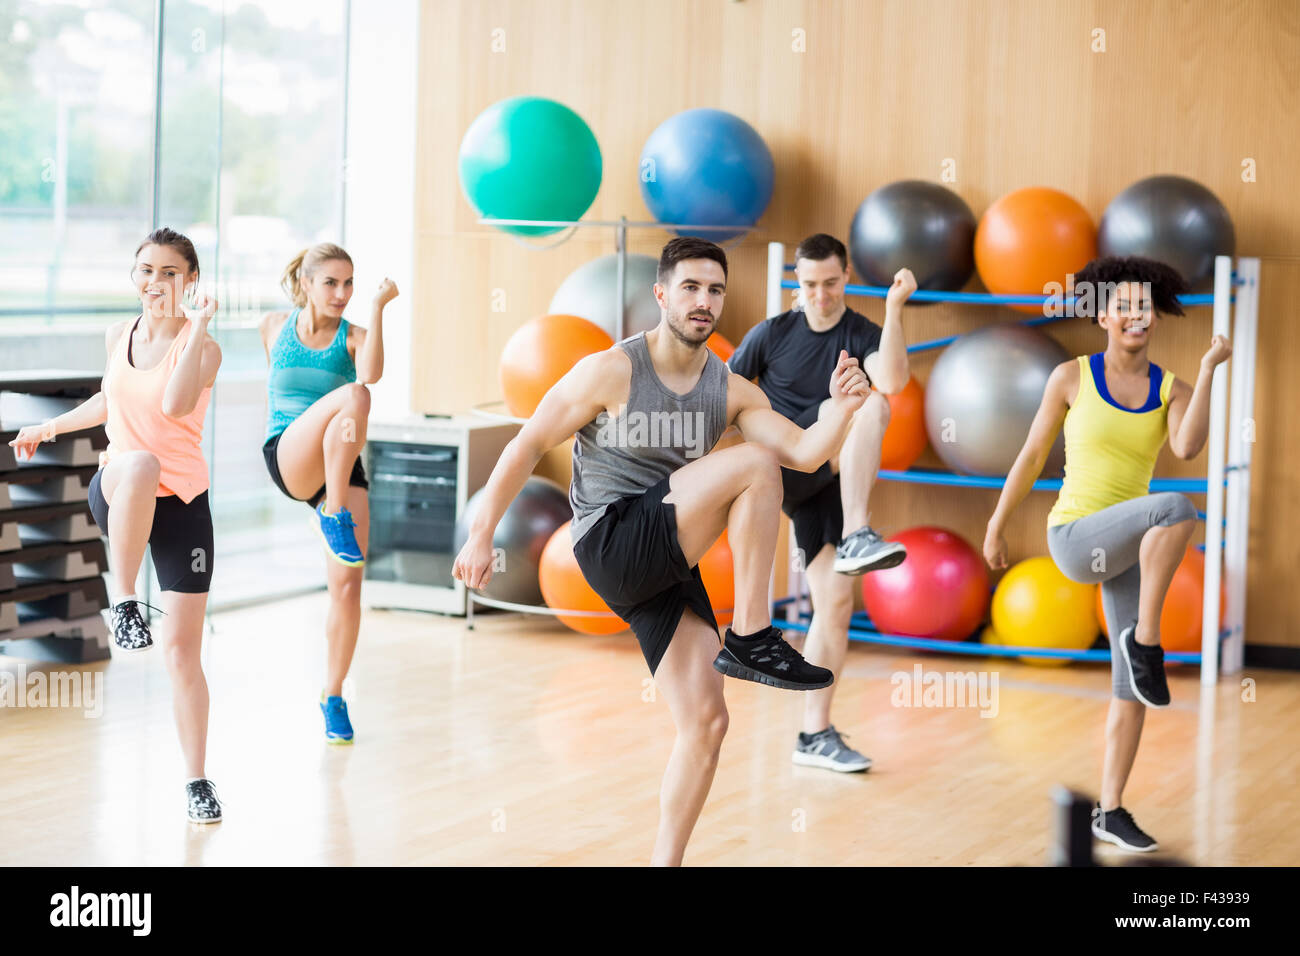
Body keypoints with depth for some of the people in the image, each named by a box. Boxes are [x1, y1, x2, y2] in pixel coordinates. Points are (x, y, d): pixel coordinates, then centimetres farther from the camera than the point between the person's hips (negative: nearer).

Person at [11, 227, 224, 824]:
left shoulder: (203, 348, -8)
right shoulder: (119, 336, 7)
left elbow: (175, 404, -29)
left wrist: (197, 328, -28)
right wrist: (50, 427, 31)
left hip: (182, 505, -2)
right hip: (115, 495, 2)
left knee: (182, 650, -3)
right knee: (139, 465, -38)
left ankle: (197, 781, 11)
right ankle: (124, 605, -30)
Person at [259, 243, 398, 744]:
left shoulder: (353, 337, 4)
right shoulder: (275, 326, 9)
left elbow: (371, 372, -19)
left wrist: (377, 309, -25)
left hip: (343, 467, 2)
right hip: (287, 457, -1)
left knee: (347, 584, -7)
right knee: (354, 396, -31)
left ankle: (333, 696, 11)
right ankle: (333, 520, -28)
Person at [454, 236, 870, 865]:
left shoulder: (731, 391, 7)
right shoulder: (612, 371, -8)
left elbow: (804, 453, -2)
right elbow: (528, 445, -4)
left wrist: (841, 410, -22)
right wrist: (481, 537, -5)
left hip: (668, 566, 6)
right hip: (611, 547, -6)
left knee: (705, 720, -2)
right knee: (754, 465, -20)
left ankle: (665, 863, 9)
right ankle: (750, 638, -18)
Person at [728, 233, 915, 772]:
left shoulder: (864, 336, 3)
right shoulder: (774, 334, 5)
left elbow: (893, 379, -20)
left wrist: (894, 309, -29)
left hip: (830, 479, 3)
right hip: (781, 469, -3)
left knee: (836, 602, -3)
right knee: (867, 404, -28)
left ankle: (815, 736, 6)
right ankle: (857, 538, -41)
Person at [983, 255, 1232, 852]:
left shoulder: (1174, 392, 3)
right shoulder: (1071, 376, -4)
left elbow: (1189, 449, -19)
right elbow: (1031, 456, 4)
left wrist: (1209, 369, -23)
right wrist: (996, 530, 10)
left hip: (1128, 550, 5)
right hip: (1074, 539, -5)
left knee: (1133, 686, 0)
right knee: (1177, 508, -33)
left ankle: (1110, 813, 13)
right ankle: (1145, 639, -23)